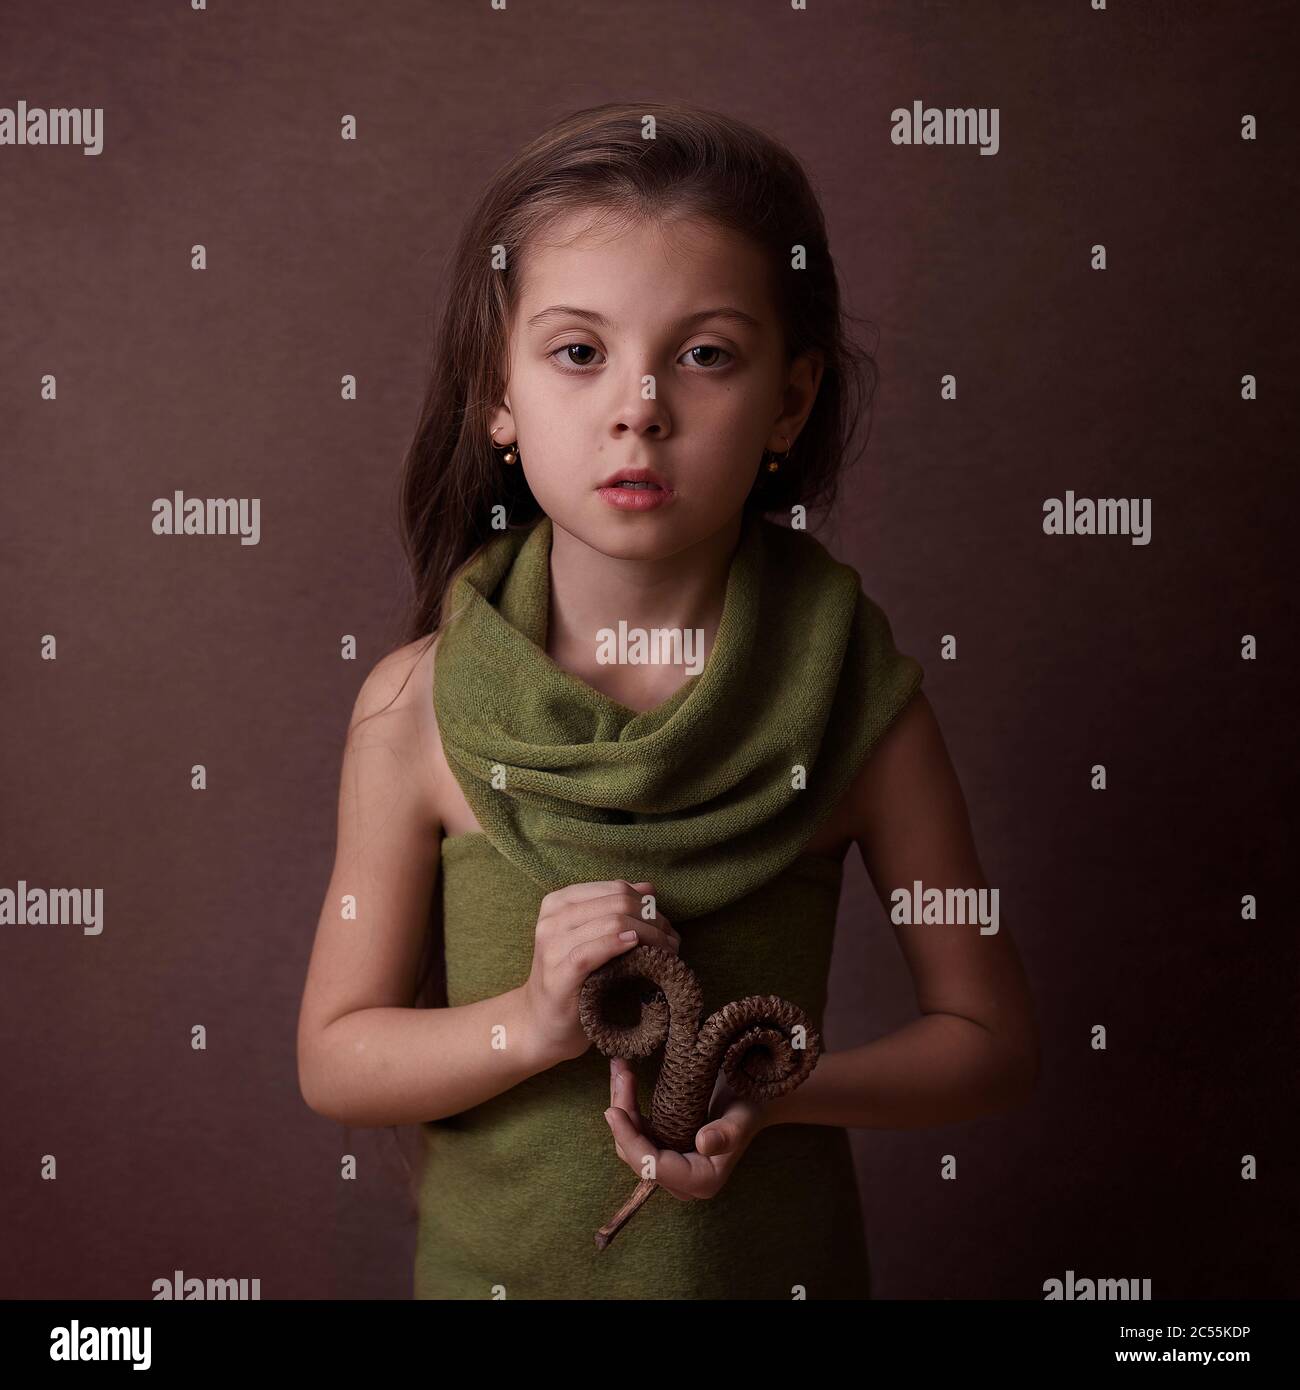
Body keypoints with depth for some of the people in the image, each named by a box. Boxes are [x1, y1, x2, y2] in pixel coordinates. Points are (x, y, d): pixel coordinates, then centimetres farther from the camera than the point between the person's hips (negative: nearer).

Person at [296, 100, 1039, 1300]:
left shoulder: (858, 702, -16)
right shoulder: (421, 707, -15)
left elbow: (992, 1039, -7)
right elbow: (335, 1057, -7)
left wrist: (775, 1092, -22)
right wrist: (532, 1021, -23)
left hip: (772, 1259, 0)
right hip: (494, 1258, 1)